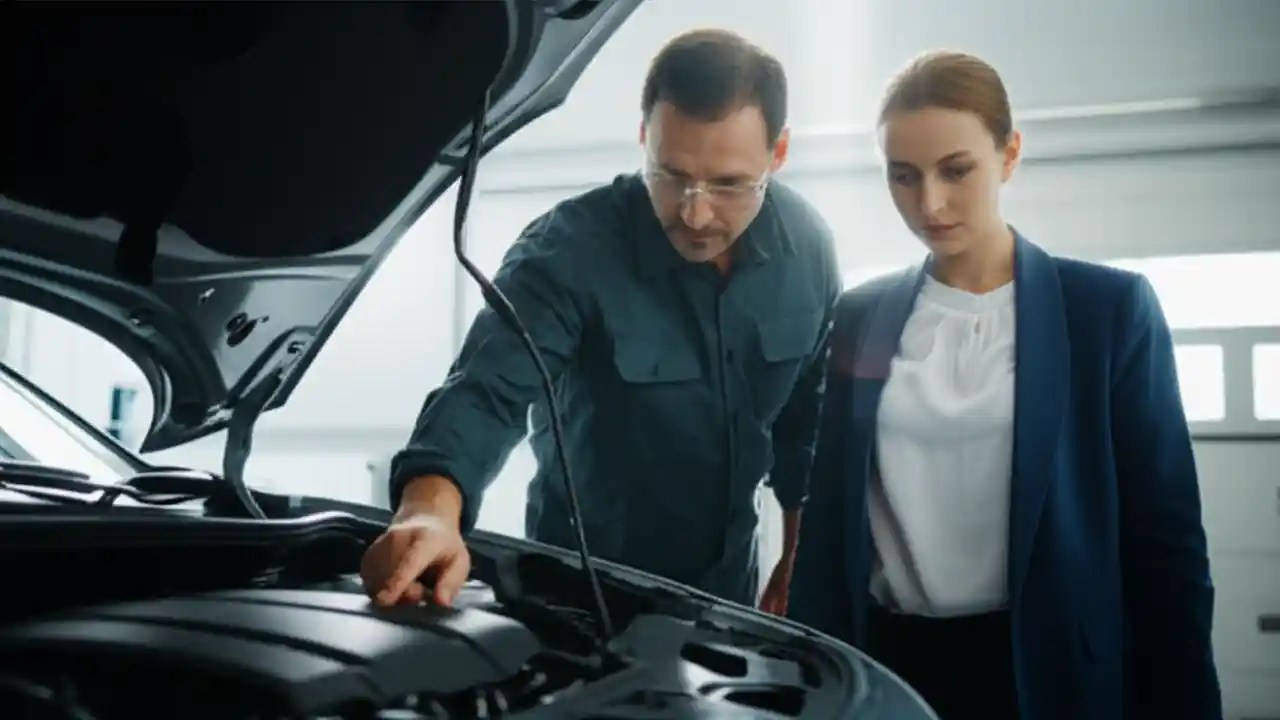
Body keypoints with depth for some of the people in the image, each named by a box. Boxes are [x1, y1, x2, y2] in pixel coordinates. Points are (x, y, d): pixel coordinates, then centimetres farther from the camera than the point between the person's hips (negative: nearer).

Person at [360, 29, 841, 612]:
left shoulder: (808, 246, -11)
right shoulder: (571, 246, -26)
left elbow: (808, 409, 3)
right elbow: (488, 386, -39)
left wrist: (798, 557, 7)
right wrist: (431, 508, -58)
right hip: (582, 579, -4)